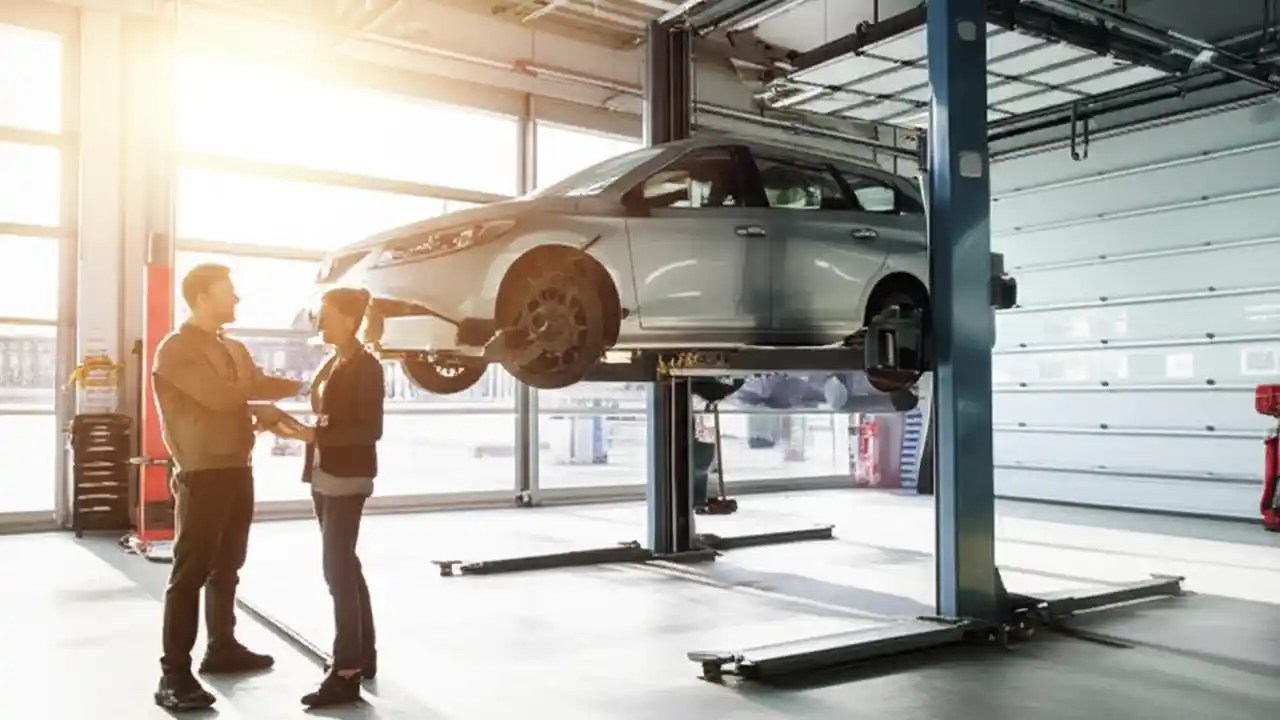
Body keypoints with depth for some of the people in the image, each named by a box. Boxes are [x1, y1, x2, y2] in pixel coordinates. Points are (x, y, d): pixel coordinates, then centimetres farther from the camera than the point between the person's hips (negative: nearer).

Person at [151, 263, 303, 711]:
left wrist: (275, 417, -4)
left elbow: (253, 397, 19)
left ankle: (222, 647, 29)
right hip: (202, 475, -8)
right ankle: (174, 673, -4)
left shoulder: (235, 350, 16)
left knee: (227, 568, 16)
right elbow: (219, 395, -22)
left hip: (238, 470, 8)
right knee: (190, 573, -7)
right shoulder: (175, 349, -10)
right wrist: (292, 387, -15)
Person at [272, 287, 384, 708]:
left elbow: (370, 430, -18)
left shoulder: (366, 367, -12)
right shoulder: (331, 364, 12)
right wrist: (302, 428, 0)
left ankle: (347, 673, -3)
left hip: (348, 478, -9)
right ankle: (363, 655, 26)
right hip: (324, 476, 9)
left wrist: (313, 436, -23)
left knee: (337, 569, -8)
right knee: (345, 566, 15)